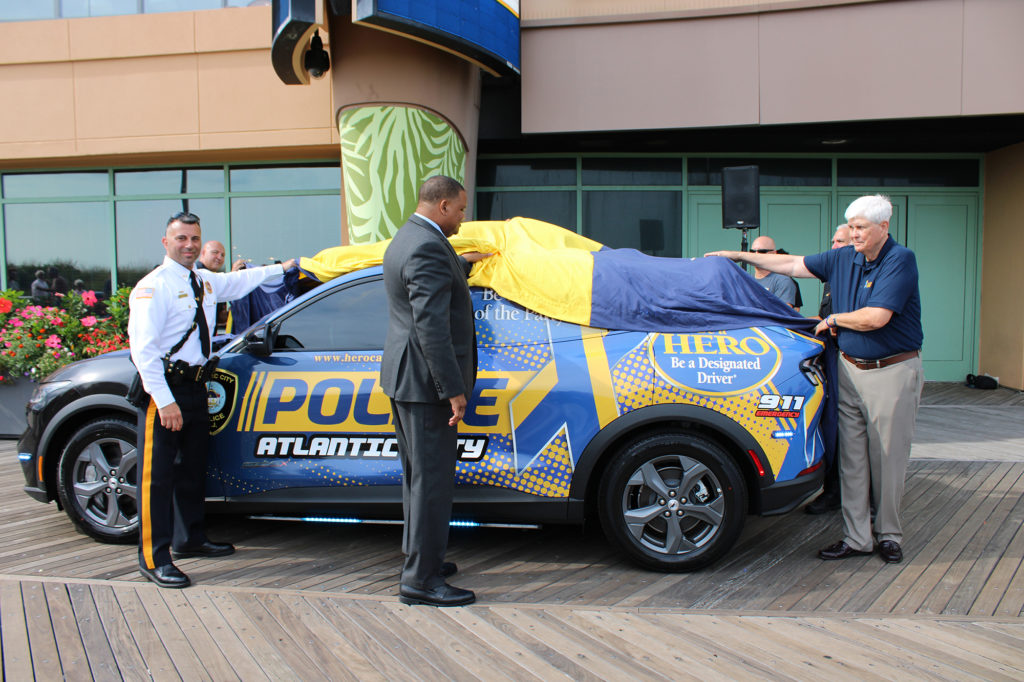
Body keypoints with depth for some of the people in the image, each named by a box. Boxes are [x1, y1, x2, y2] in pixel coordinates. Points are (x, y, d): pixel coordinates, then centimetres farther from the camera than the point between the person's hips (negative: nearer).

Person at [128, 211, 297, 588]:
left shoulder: (206, 281, 12)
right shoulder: (153, 286, -12)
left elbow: (241, 281, 34)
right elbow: (143, 348, -18)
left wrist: (281, 268, 42)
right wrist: (165, 401, -23)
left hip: (196, 387, 9)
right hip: (163, 390, -8)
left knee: (193, 469, 18)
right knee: (156, 475, -4)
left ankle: (189, 539, 33)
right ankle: (154, 557, 2)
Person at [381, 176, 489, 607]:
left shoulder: (406, 240, 14)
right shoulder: (428, 247, -19)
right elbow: (431, 326, -26)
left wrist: (464, 263, 51)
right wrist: (453, 389, -25)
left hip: (404, 378, 11)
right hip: (425, 381, -11)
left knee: (419, 475, 19)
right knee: (433, 479, -4)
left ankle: (420, 557, 32)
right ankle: (421, 580, 4)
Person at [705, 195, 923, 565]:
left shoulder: (900, 260, -12)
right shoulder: (842, 259, 7)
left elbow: (876, 318, -21)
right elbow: (792, 264, 15)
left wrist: (833, 319, -4)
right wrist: (739, 255, 15)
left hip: (893, 371, -5)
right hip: (850, 368, 6)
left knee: (888, 459, 4)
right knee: (851, 458, 6)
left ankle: (888, 535, 20)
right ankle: (856, 537, 15)